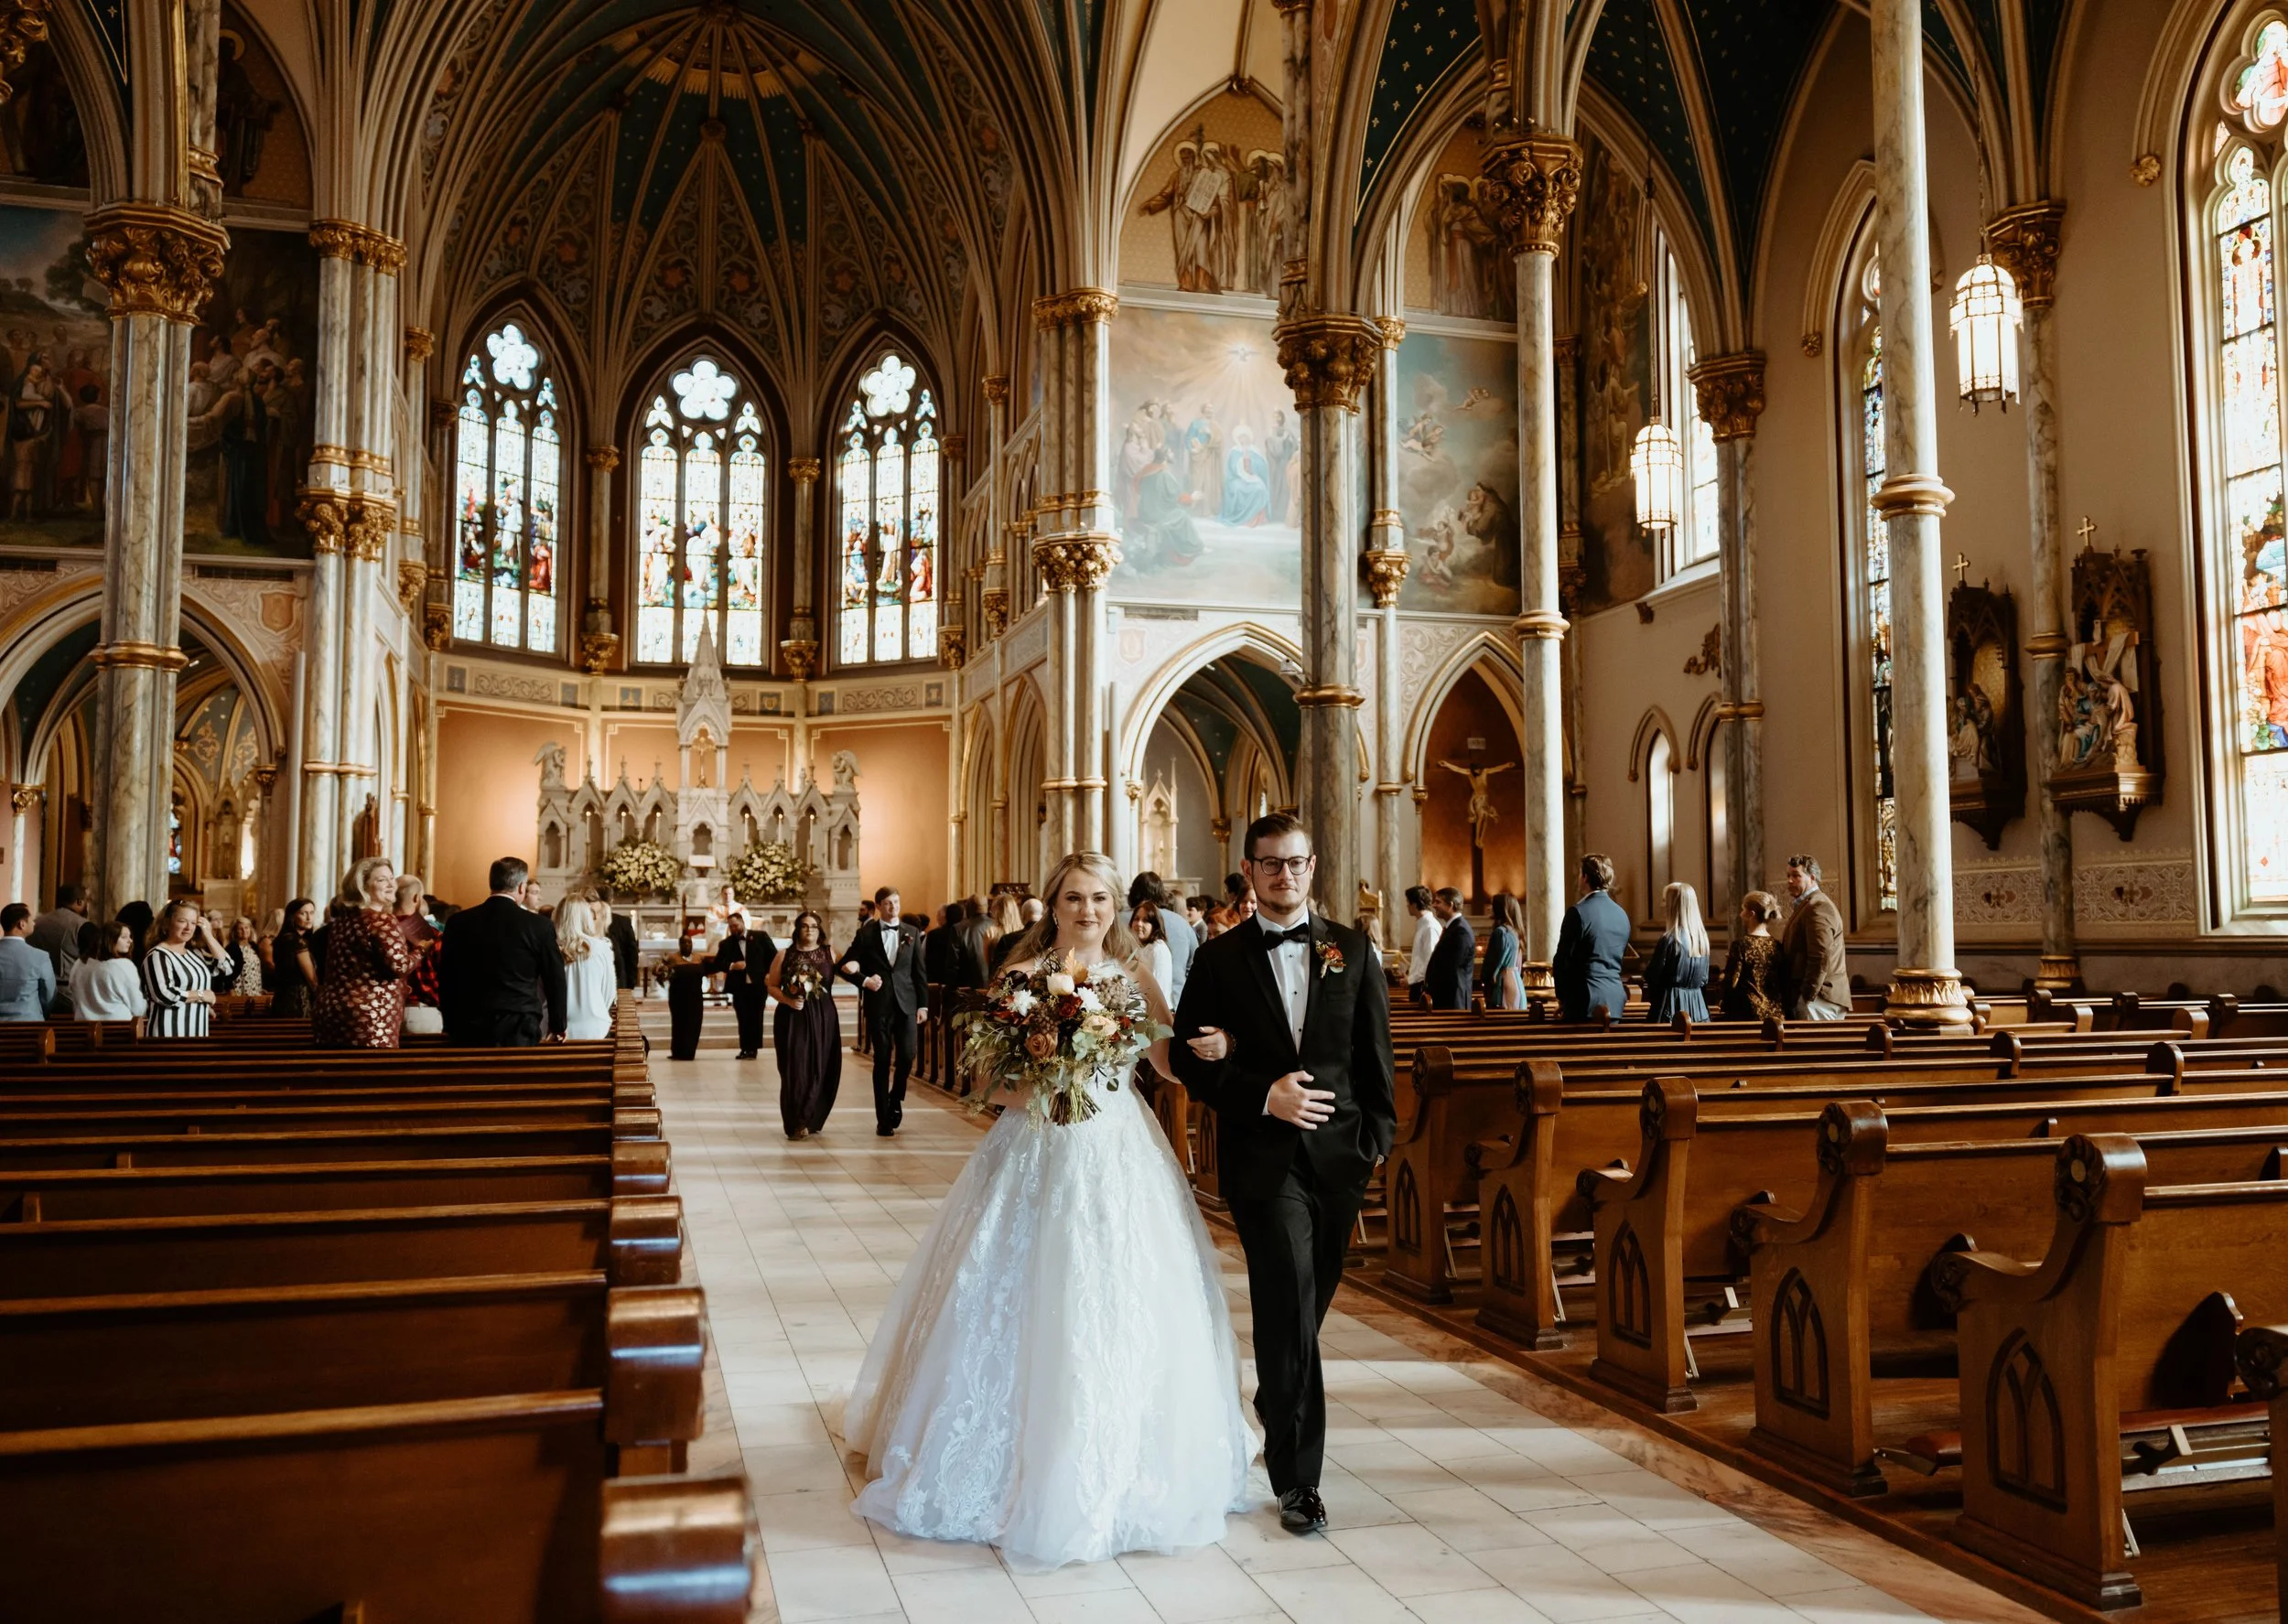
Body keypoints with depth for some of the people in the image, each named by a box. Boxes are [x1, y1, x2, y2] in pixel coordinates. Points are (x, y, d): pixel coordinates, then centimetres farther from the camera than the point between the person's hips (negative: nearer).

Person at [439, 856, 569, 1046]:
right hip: (519, 1030, -2)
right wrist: (558, 1026, 13)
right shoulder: (538, 926, -7)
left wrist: (450, 1025, 18)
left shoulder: (458, 923, 1)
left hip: (471, 1029, 3)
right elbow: (555, 978, 0)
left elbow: (446, 978, 8)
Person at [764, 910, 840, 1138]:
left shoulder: (829, 953, 7)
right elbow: (771, 985, 4)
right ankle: (797, 1123, 3)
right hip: (793, 1017, -1)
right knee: (796, 1068, -5)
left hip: (823, 1018, 1)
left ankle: (814, 1119, 13)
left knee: (820, 1068, 0)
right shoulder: (785, 955, 4)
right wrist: (788, 1000, -10)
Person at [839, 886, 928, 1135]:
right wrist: (864, 980, -11)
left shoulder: (912, 932, 8)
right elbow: (845, 967, 4)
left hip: (906, 1002, 1)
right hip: (878, 1004, -1)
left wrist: (923, 1004, 3)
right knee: (882, 1060, 2)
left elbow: (918, 971, 8)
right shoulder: (865, 933, 3)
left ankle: (896, 1099, 21)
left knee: (906, 1055, -8)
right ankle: (883, 1118, 10)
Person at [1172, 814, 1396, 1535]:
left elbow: (1374, 1049, 8)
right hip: (1262, 1152, -3)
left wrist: (1378, 1133, 2)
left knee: (1308, 1300, 14)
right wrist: (1262, 1095, -12)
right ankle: (1297, 1474, -1)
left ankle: (1274, 1413, 40)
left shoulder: (1350, 948, 7)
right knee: (1290, 1296, -12)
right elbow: (1189, 1057, 0)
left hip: (1338, 1150, 3)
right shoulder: (1220, 957, 1)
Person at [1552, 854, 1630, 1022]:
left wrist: (1562, 998, 4)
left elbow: (1563, 958, -9)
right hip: (1615, 1001, 7)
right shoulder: (1622, 914, 11)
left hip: (1584, 1001, -7)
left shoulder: (1578, 912, -11)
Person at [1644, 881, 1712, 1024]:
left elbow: (1652, 977, -11)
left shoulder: (1670, 939, -15)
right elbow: (1704, 979, 14)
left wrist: (1645, 967, 8)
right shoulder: (1702, 936, 7)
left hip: (1672, 1005, -7)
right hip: (1697, 1005, 7)